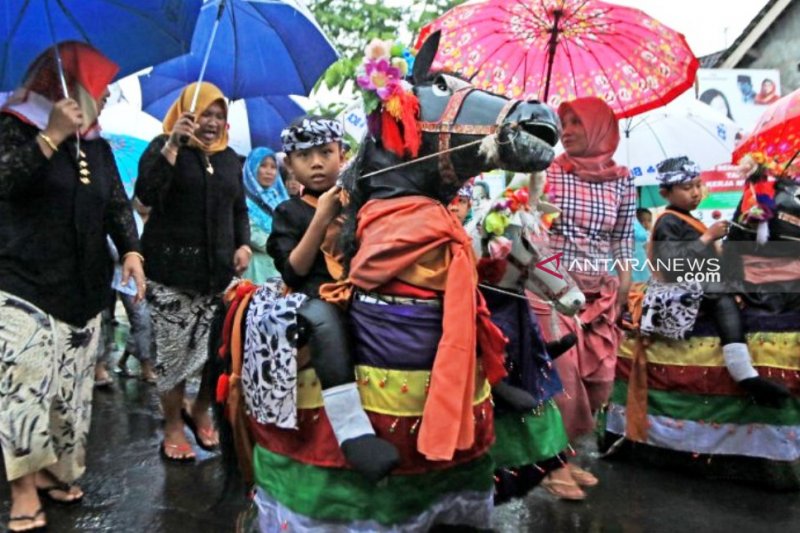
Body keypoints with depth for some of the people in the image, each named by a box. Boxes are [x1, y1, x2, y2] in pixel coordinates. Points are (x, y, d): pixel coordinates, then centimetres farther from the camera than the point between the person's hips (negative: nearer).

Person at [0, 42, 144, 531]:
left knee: (69, 387, 7)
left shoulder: (96, 144, 12)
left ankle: (50, 471, 20)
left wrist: (131, 250, -5)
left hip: (83, 286, 6)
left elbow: (117, 202, 11)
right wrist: (52, 136, -26)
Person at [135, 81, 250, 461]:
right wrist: (173, 145, -22)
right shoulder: (165, 147, 1)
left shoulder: (229, 158, 16)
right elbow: (146, 195, -15)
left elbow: (239, 208, 21)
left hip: (218, 269, 4)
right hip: (172, 269, -4)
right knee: (173, 350, -1)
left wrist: (243, 245, 3)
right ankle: (173, 427, 16)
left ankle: (200, 412, 23)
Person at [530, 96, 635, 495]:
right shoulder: (548, 173, -2)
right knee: (563, 378, -5)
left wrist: (622, 295, 6)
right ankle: (556, 462, 14)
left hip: (601, 293, 4)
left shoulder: (621, 180, 5)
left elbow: (623, 244, 9)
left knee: (600, 381, 5)